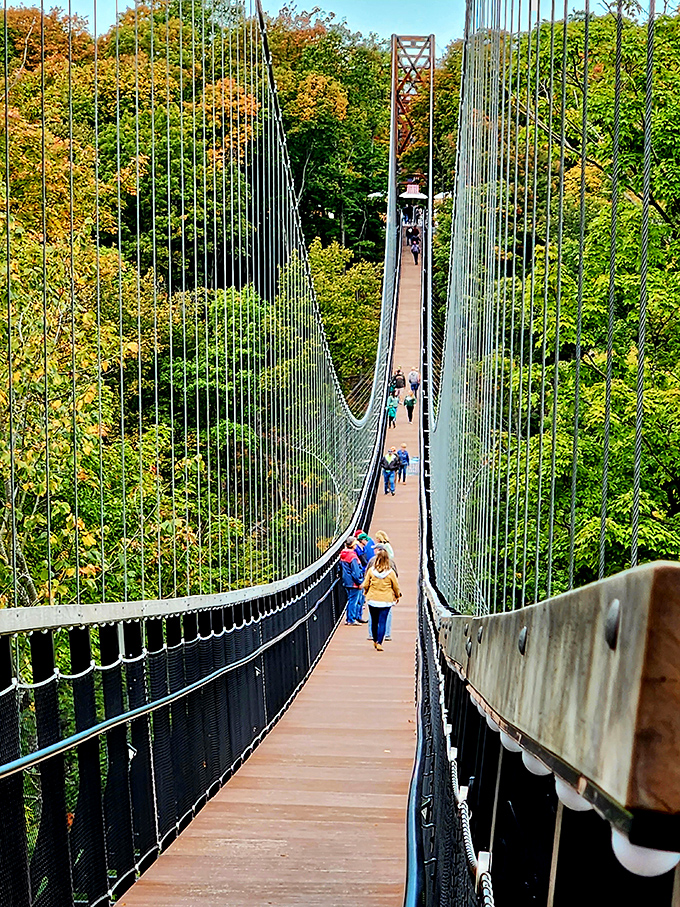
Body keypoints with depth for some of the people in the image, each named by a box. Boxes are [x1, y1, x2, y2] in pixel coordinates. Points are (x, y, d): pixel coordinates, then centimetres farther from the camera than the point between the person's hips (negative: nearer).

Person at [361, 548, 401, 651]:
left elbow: (365, 585, 1)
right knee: (382, 622, 2)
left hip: (372, 600, 2)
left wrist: (366, 592, 22)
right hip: (386, 600, -1)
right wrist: (397, 596, 19)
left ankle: (375, 641, 28)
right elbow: (396, 586, 1)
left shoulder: (371, 570, -7)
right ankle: (379, 643, -5)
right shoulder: (390, 572, -10)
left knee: (374, 621, 15)